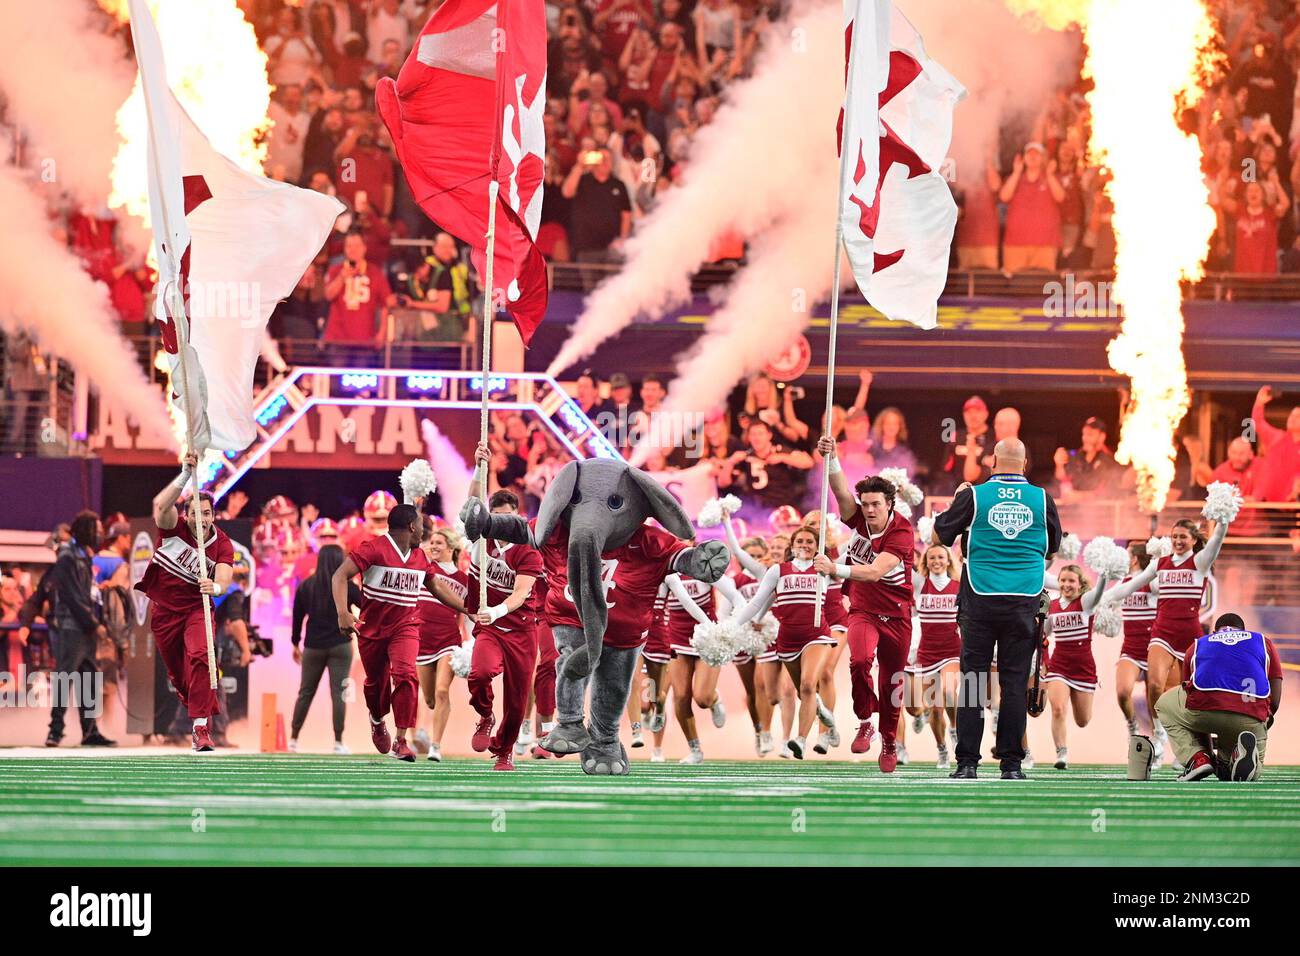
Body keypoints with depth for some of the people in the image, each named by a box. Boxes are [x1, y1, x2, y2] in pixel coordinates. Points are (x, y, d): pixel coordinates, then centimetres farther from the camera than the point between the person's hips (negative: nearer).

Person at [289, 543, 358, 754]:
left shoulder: (306, 586, 2)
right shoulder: (346, 586, -7)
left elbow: (297, 616, 9)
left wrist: (295, 643, 19)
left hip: (313, 647, 3)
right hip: (340, 645, -3)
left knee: (305, 692, 12)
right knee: (338, 693, -3)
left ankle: (293, 738, 16)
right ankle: (338, 742, -6)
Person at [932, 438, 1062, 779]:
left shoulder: (974, 495, -3)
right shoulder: (1041, 499, 2)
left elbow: (939, 536, 8)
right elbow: (1053, 548, 17)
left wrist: (957, 498, 21)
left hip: (980, 600, -1)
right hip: (1024, 603, 1)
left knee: (972, 679, 3)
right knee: (1015, 681, 4)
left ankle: (967, 762, -1)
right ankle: (1011, 762, 2)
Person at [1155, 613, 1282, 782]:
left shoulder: (1198, 645, 33)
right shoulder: (1264, 642, 31)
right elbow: (1275, 700, 24)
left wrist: (1207, 748, 47)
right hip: (1252, 716, 0)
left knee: (1165, 705, 33)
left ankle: (1196, 759, 6)